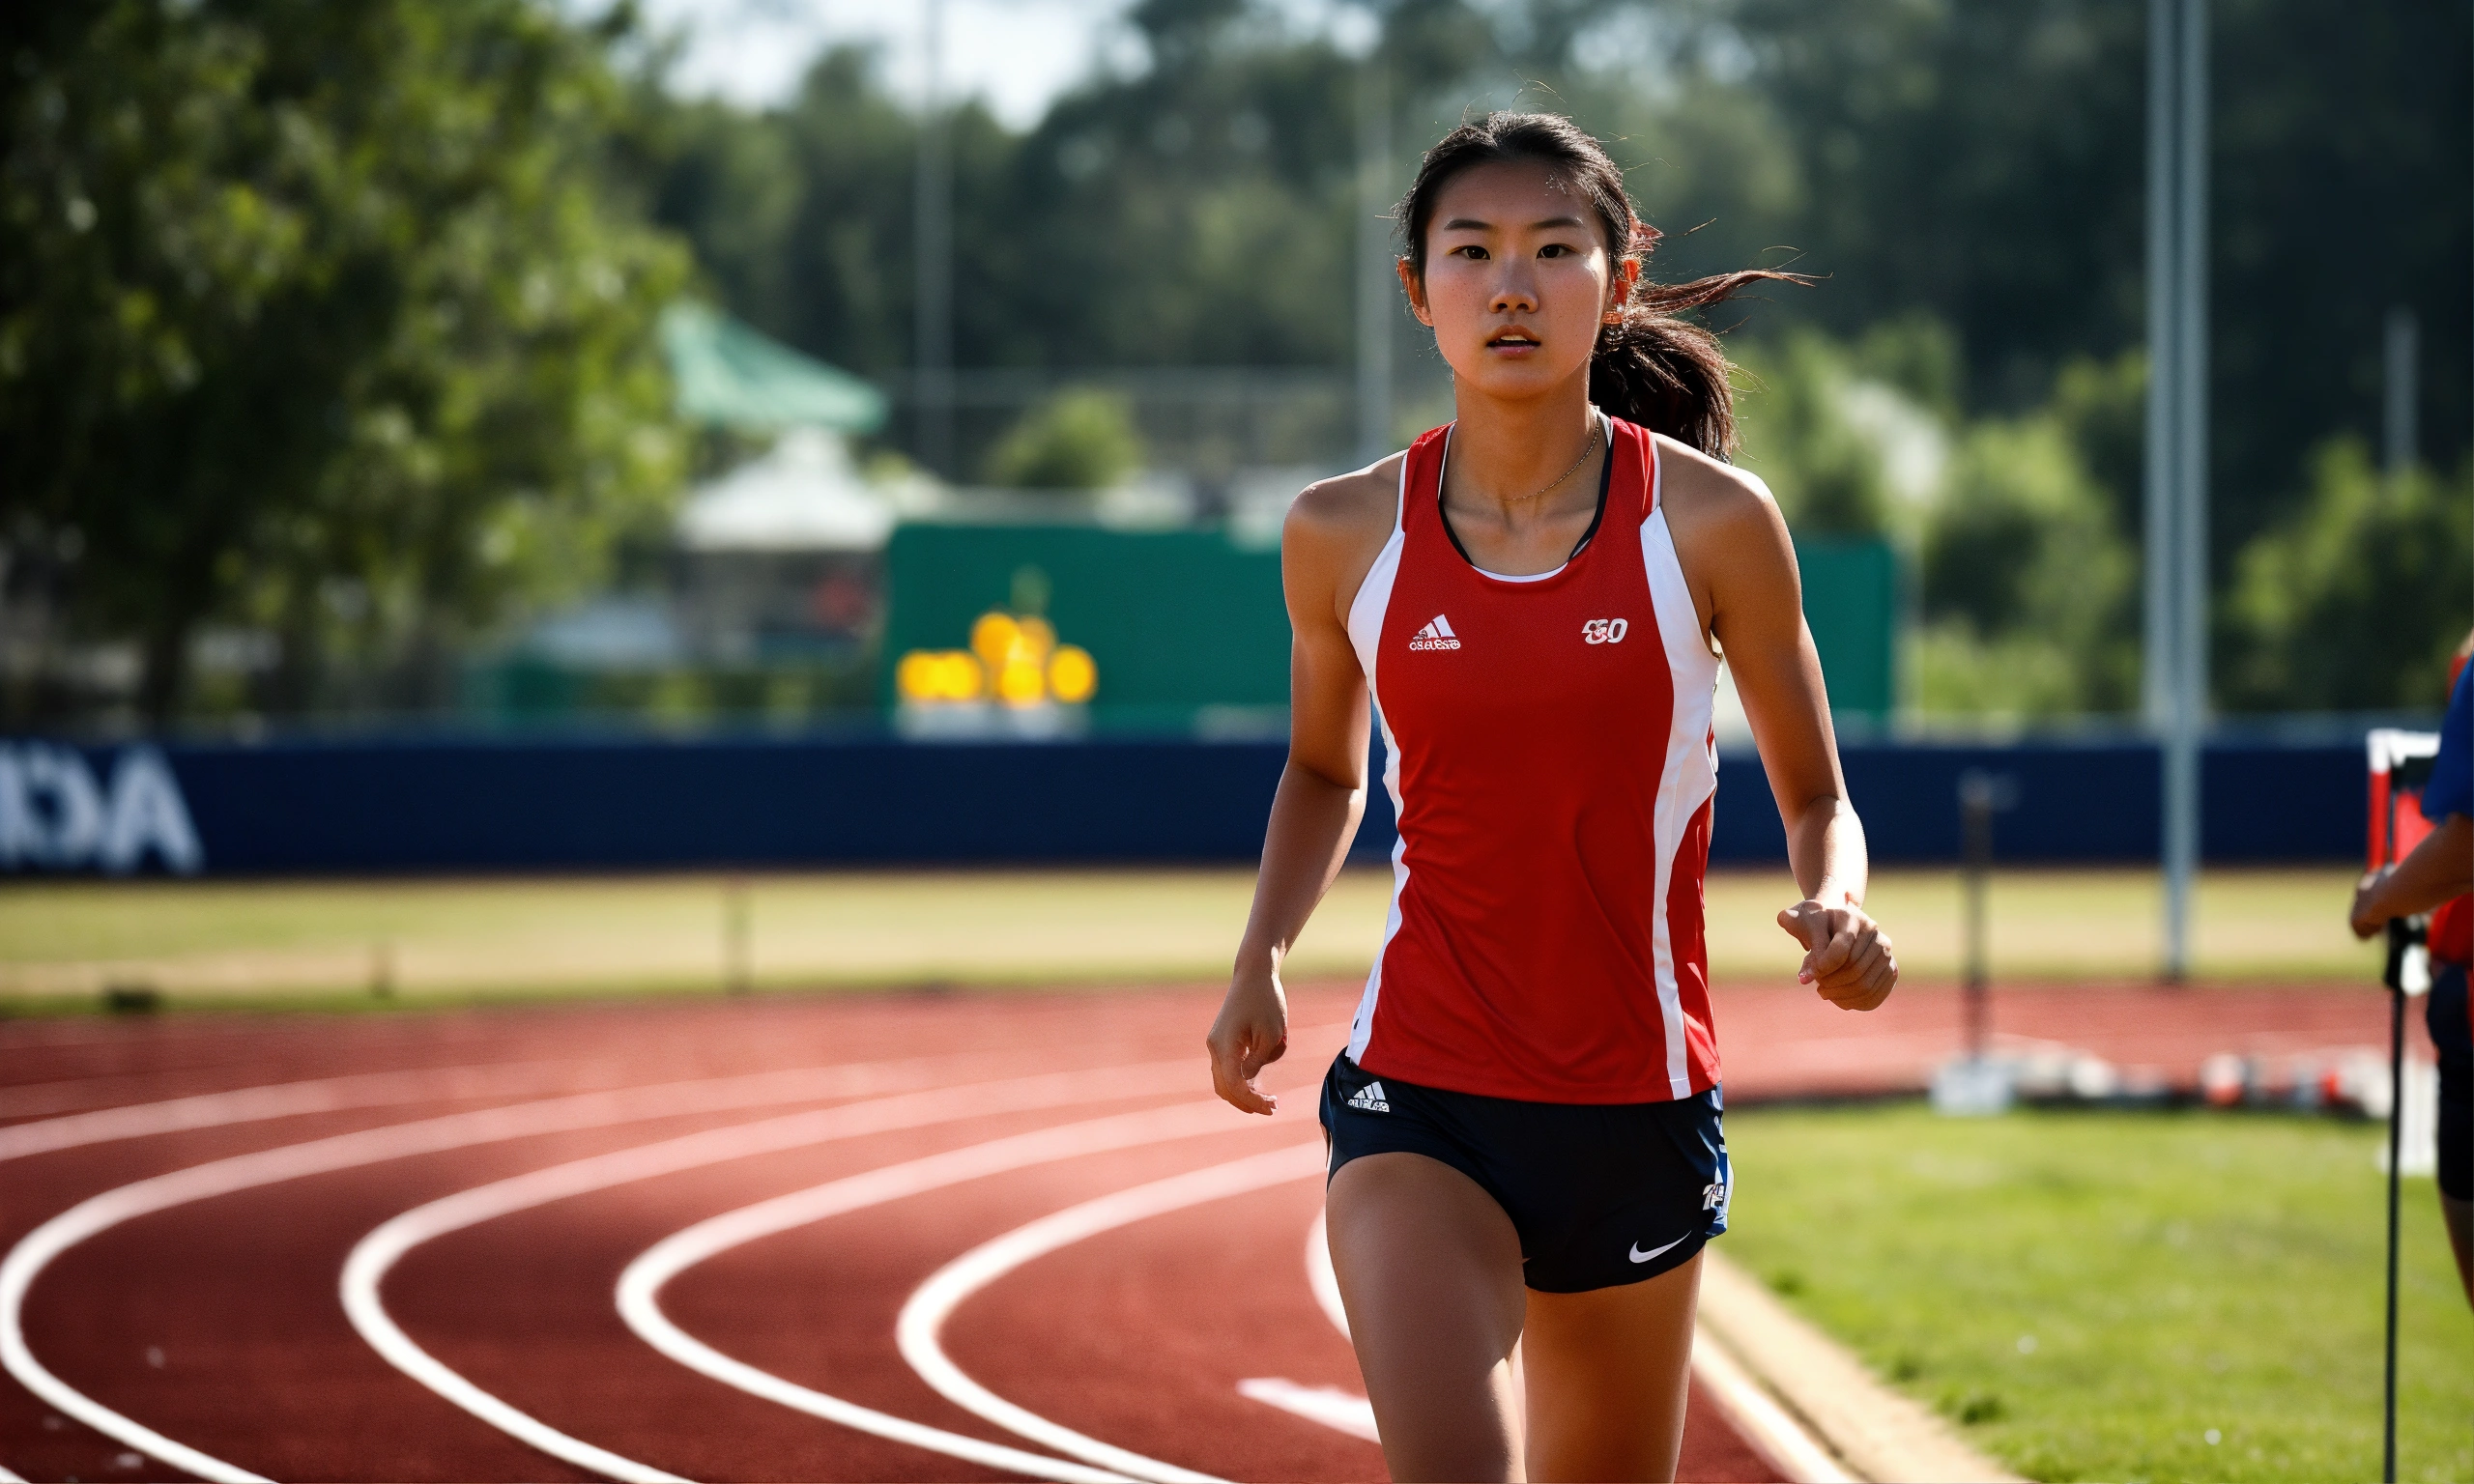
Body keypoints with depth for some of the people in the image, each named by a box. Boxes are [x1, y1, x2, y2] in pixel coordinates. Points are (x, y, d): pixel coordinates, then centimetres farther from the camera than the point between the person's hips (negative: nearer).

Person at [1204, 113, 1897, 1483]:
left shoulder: (1711, 522, -5)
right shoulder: (1345, 535, -1)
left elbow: (1815, 801, 6)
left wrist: (1835, 914, -17)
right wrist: (1260, 960, 2)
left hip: (1636, 1108, 1)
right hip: (1416, 1095, -1)